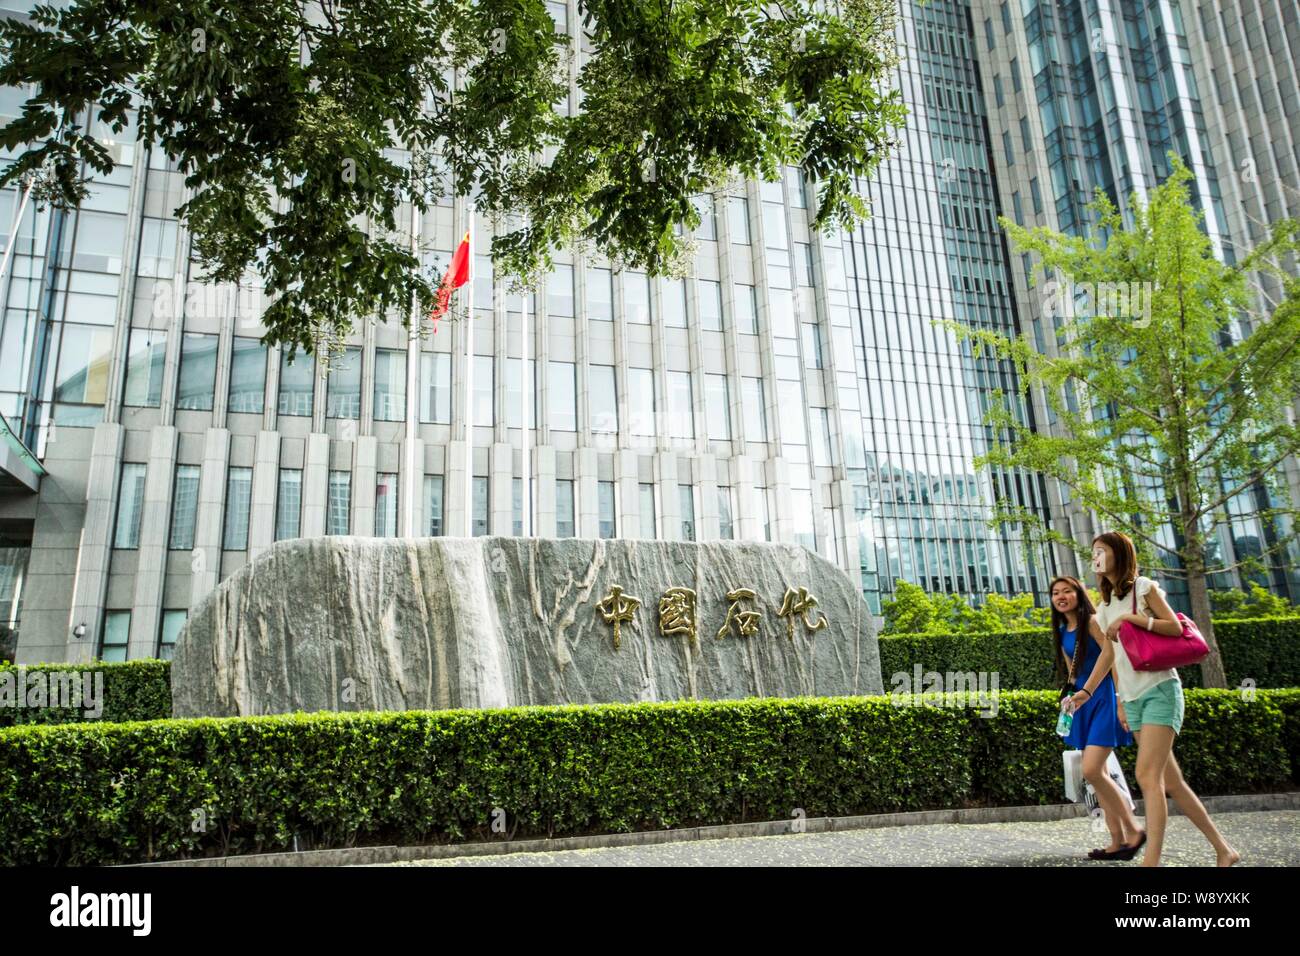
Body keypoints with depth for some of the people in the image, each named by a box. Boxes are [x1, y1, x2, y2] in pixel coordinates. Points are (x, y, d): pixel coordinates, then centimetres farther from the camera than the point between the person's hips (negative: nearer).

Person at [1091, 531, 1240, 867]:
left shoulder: (1143, 586, 0)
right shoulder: (1105, 605, 17)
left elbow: (1176, 627, -9)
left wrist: (1132, 617, -17)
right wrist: (1119, 700, 13)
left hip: (1160, 689, -7)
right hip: (1133, 697, 7)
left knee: (1148, 775, -18)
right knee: (1170, 781, 6)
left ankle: (1151, 861, -22)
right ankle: (1222, 849, 19)